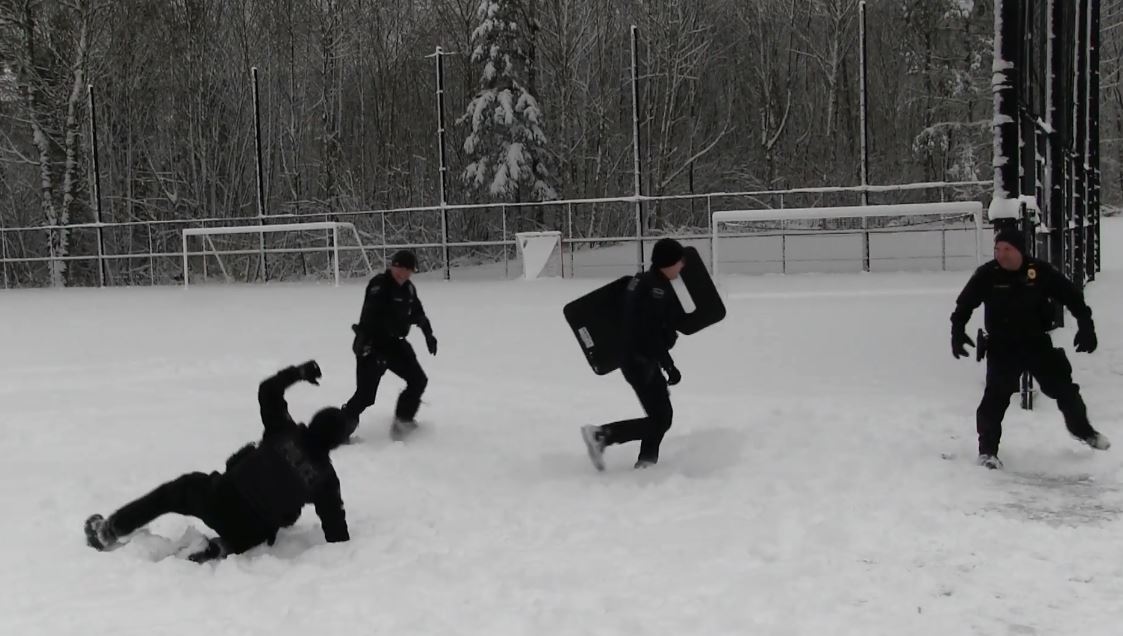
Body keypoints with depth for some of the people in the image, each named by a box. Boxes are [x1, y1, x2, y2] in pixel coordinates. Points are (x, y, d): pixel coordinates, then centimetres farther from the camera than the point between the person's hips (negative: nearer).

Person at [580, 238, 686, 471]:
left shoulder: (644, 281, 11)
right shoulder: (656, 288, -20)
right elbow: (651, 334, -25)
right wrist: (669, 366, -22)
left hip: (635, 357, 10)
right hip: (641, 361, -10)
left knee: (662, 416, 18)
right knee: (660, 420, -6)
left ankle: (646, 462, 24)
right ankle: (601, 435, -9)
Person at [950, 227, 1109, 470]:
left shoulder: (1041, 272, -11)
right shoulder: (987, 275, -12)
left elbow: (1071, 296, -2)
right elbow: (965, 304, -1)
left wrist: (1086, 326, -8)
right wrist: (958, 331, -13)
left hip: (1038, 343, 2)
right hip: (1002, 348, -2)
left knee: (1064, 387, 13)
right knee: (996, 396, -15)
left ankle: (1081, 429, 41)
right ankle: (987, 450, -5)